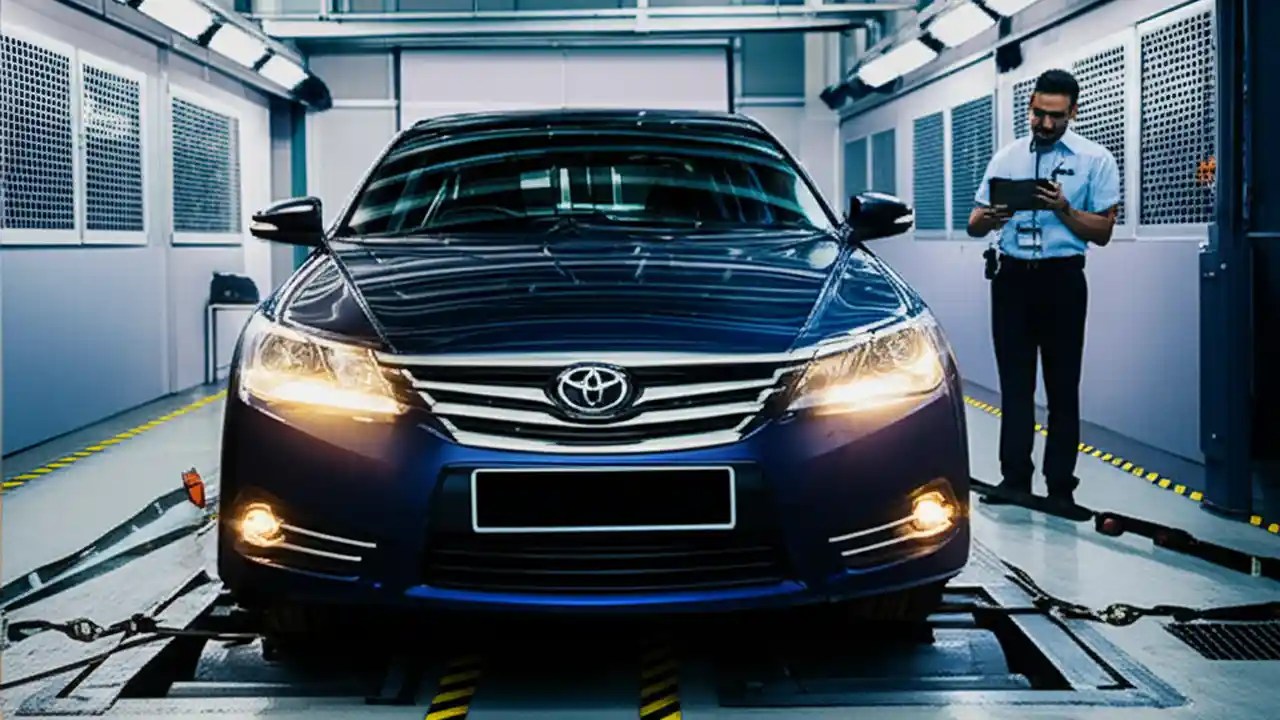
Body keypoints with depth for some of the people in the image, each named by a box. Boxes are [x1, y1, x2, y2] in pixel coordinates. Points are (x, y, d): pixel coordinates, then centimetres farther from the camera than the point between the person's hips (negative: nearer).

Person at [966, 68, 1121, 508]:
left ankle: (1061, 487, 7)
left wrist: (1063, 209, -18)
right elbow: (973, 225, 8)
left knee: (1062, 387, 2)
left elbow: (1103, 232, -2)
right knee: (1015, 385, 6)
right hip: (1011, 278, 3)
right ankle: (1015, 481, 12)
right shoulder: (1005, 158, 10)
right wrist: (987, 219, -16)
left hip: (1061, 279, -3)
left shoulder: (1095, 160, 0)